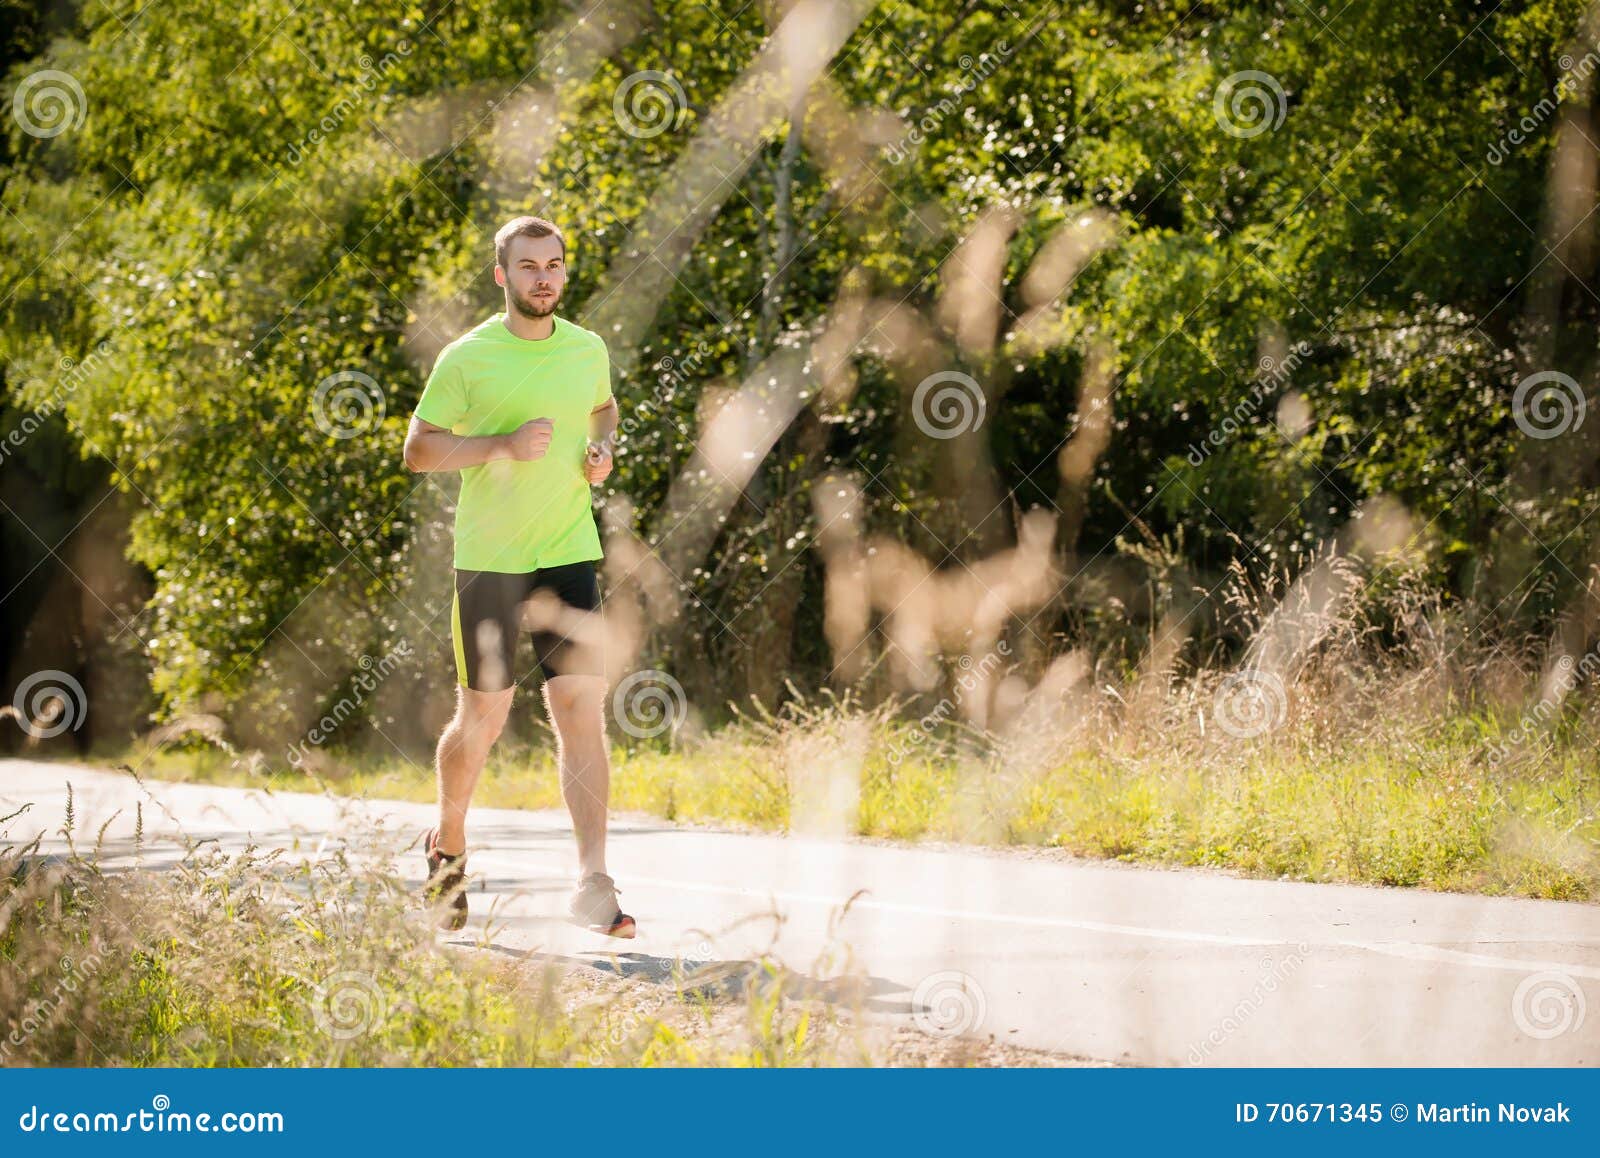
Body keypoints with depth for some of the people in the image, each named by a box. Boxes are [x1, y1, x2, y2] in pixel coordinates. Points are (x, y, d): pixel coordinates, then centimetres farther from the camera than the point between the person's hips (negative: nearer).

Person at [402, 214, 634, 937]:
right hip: (488, 560, -2)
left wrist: (602, 450, 5)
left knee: (583, 713, -10)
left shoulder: (588, 350, 7)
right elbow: (418, 449, -4)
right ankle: (448, 848, 34)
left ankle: (593, 884, -13)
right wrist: (504, 445, -17)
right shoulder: (466, 358, -5)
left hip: (570, 554, 2)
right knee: (481, 721, 6)